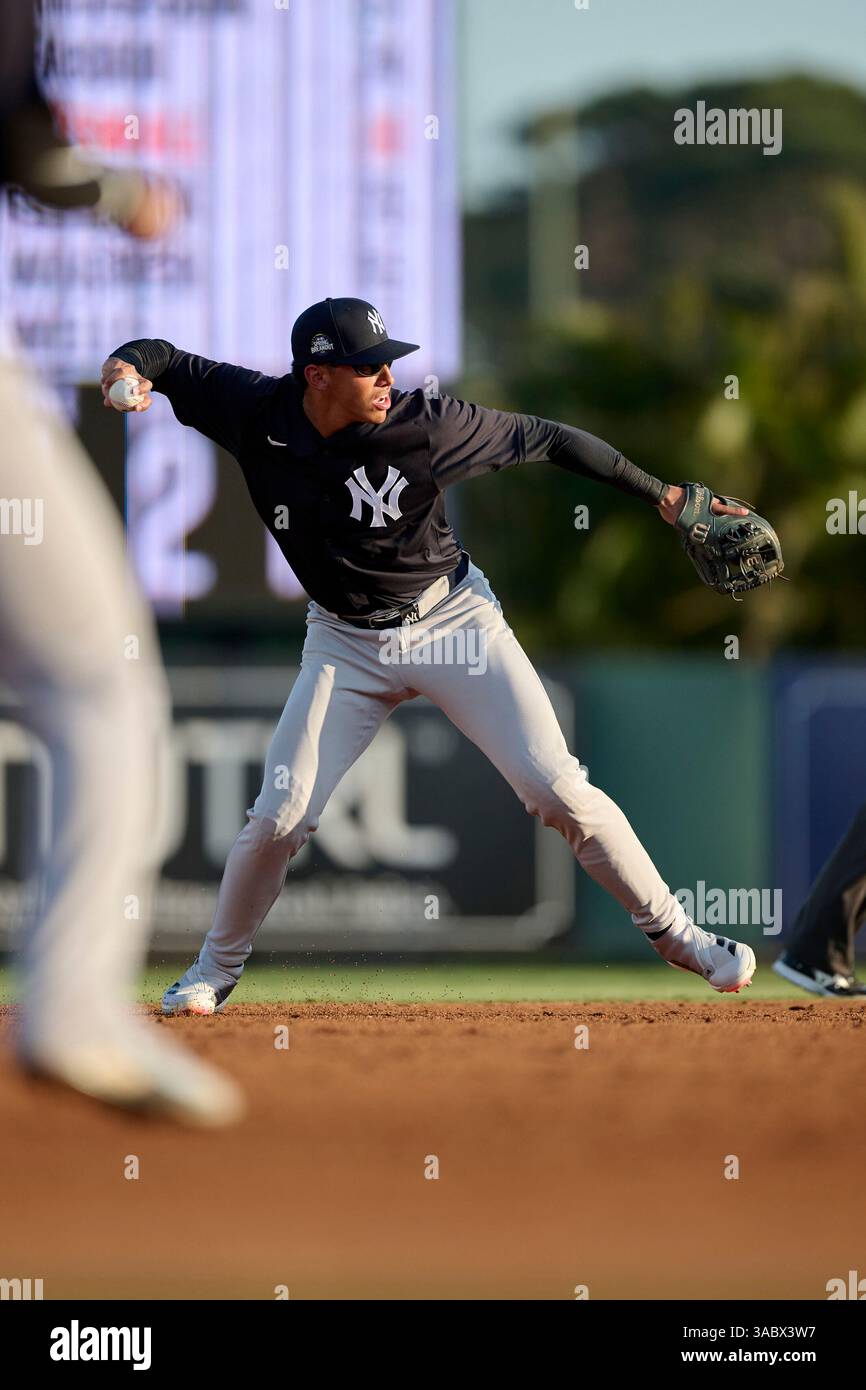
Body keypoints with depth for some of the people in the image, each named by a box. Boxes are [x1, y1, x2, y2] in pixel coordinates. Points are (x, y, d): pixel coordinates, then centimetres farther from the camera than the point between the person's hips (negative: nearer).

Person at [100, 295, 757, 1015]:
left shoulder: (427, 426, -22)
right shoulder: (257, 413, -16)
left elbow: (542, 439, -11)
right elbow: (168, 360, -4)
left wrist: (663, 496, -8)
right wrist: (131, 365, -29)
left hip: (453, 621, -2)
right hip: (346, 641, 2)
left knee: (555, 787, -10)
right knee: (280, 816, -6)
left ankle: (670, 928, 8)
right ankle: (217, 969, 18)